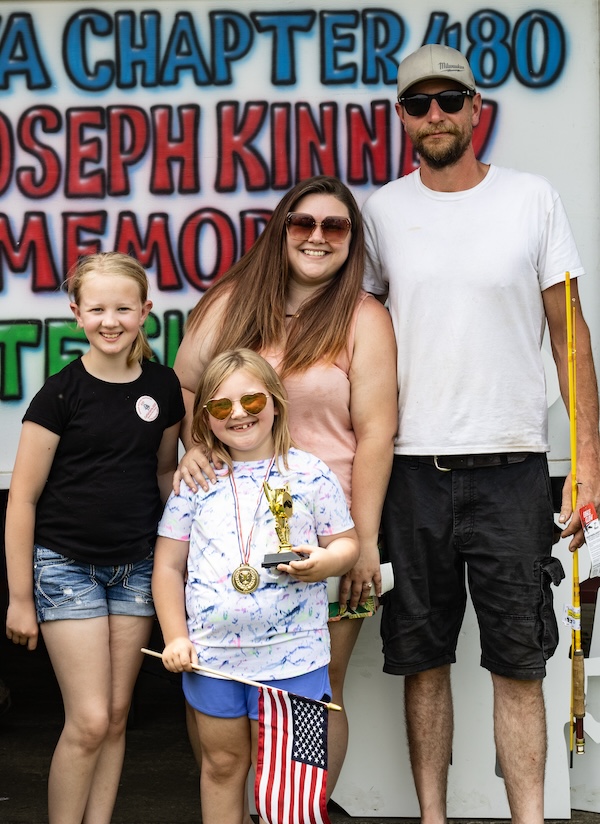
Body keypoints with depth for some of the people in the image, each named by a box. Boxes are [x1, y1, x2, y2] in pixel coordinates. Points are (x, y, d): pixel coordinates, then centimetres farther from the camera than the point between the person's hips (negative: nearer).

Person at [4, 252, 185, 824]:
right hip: (66, 566, -4)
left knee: (117, 716, 9)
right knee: (89, 721, -6)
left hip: (136, 567, 4)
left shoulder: (162, 386, 0)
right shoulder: (61, 394, -11)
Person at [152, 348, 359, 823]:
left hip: (290, 654, -2)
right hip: (211, 654, 2)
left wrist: (325, 561, -18)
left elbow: (347, 543, 4)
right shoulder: (196, 481, 2)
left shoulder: (310, 475, -2)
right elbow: (168, 566, 6)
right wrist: (176, 637, 1)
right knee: (222, 764, 15)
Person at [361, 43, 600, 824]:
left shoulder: (531, 197, 3)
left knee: (519, 659, 0)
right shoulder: (382, 210, 7)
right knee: (422, 657, 8)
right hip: (412, 465, 2)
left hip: (511, 465, -1)